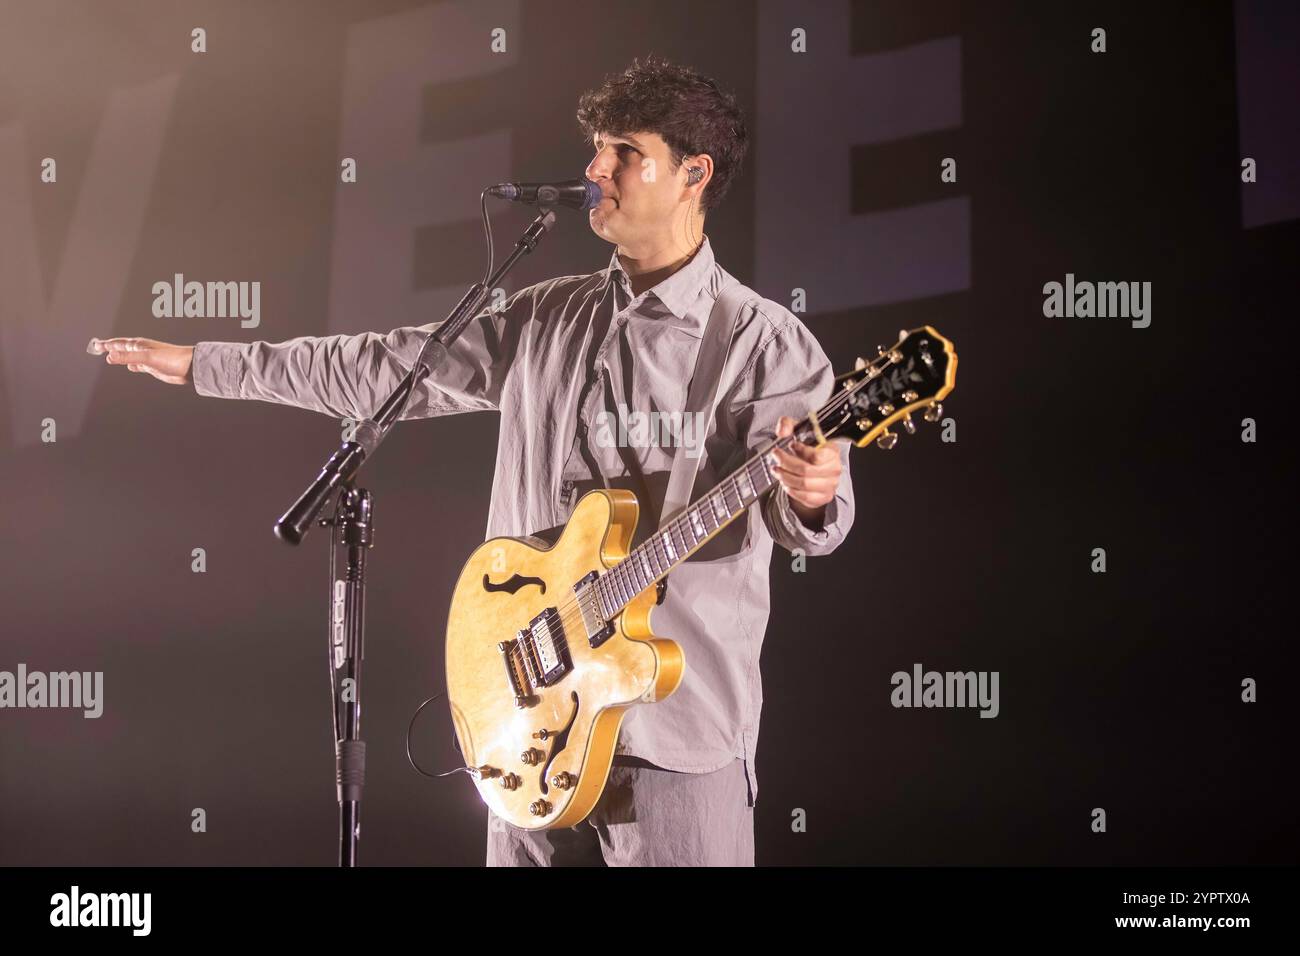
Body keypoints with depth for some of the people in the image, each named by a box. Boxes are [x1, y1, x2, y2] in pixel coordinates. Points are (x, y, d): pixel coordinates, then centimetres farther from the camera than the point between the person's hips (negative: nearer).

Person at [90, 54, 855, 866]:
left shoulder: (763, 342, -8)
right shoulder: (548, 318, 10)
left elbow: (811, 521, -16)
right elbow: (387, 367, 15)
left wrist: (809, 491, -41)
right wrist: (200, 364, 17)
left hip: (678, 730, -6)